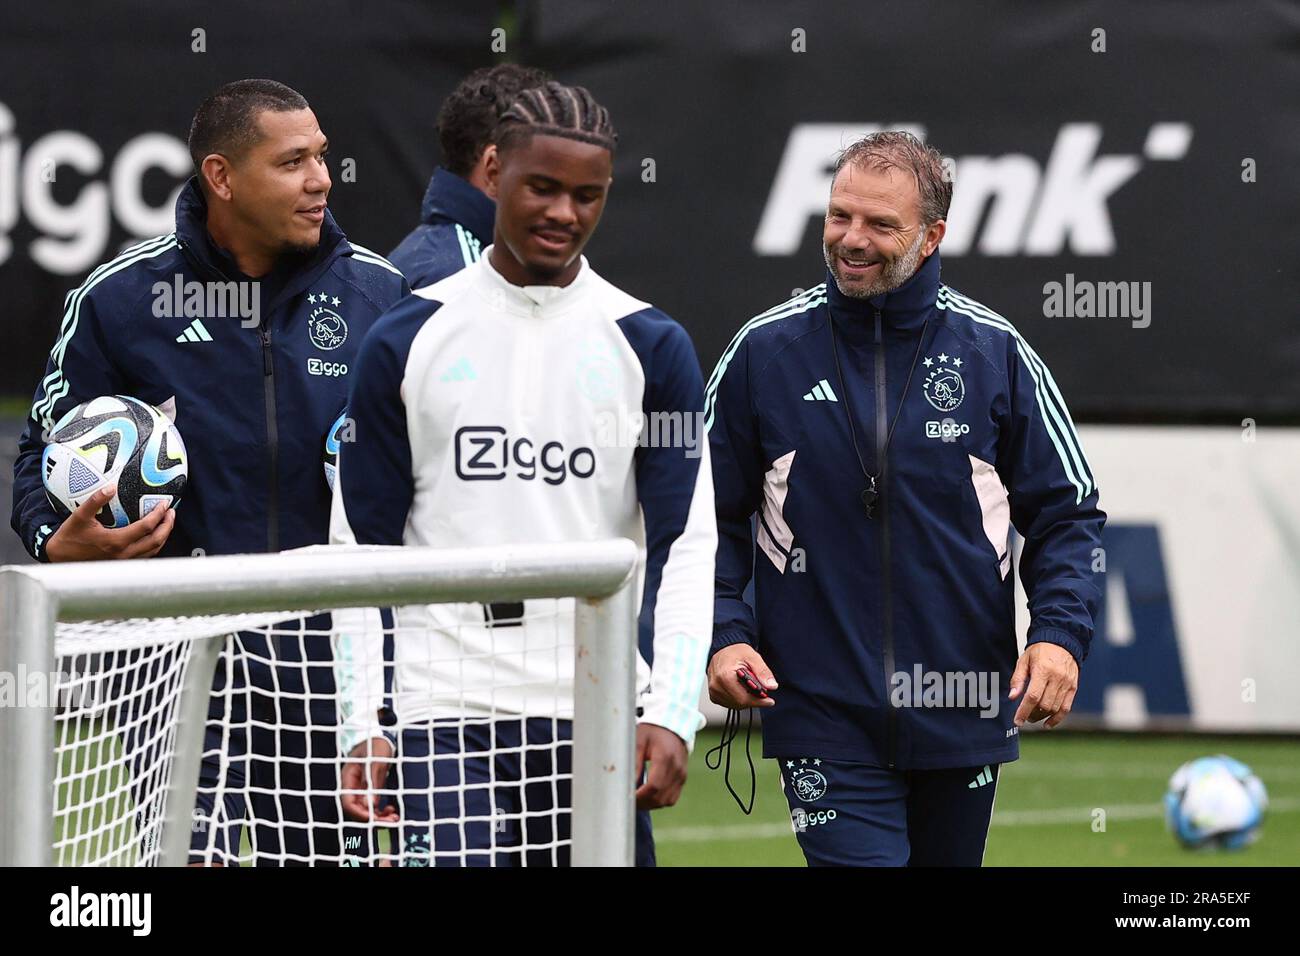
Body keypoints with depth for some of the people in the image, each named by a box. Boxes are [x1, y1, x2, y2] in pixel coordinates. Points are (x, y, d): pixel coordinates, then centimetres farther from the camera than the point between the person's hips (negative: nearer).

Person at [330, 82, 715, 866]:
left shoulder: (651, 347, 6)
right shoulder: (406, 343, 5)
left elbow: (686, 543, 1)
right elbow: (361, 548, 6)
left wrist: (670, 715, -12)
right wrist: (363, 727, -3)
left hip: (599, 714, 1)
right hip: (447, 712, -1)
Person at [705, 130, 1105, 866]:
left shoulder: (993, 352, 2)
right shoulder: (764, 352, 1)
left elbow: (1067, 510, 7)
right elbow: (709, 519, 8)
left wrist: (1060, 633, -8)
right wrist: (722, 634, -6)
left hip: (964, 717, 2)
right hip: (825, 721, -2)